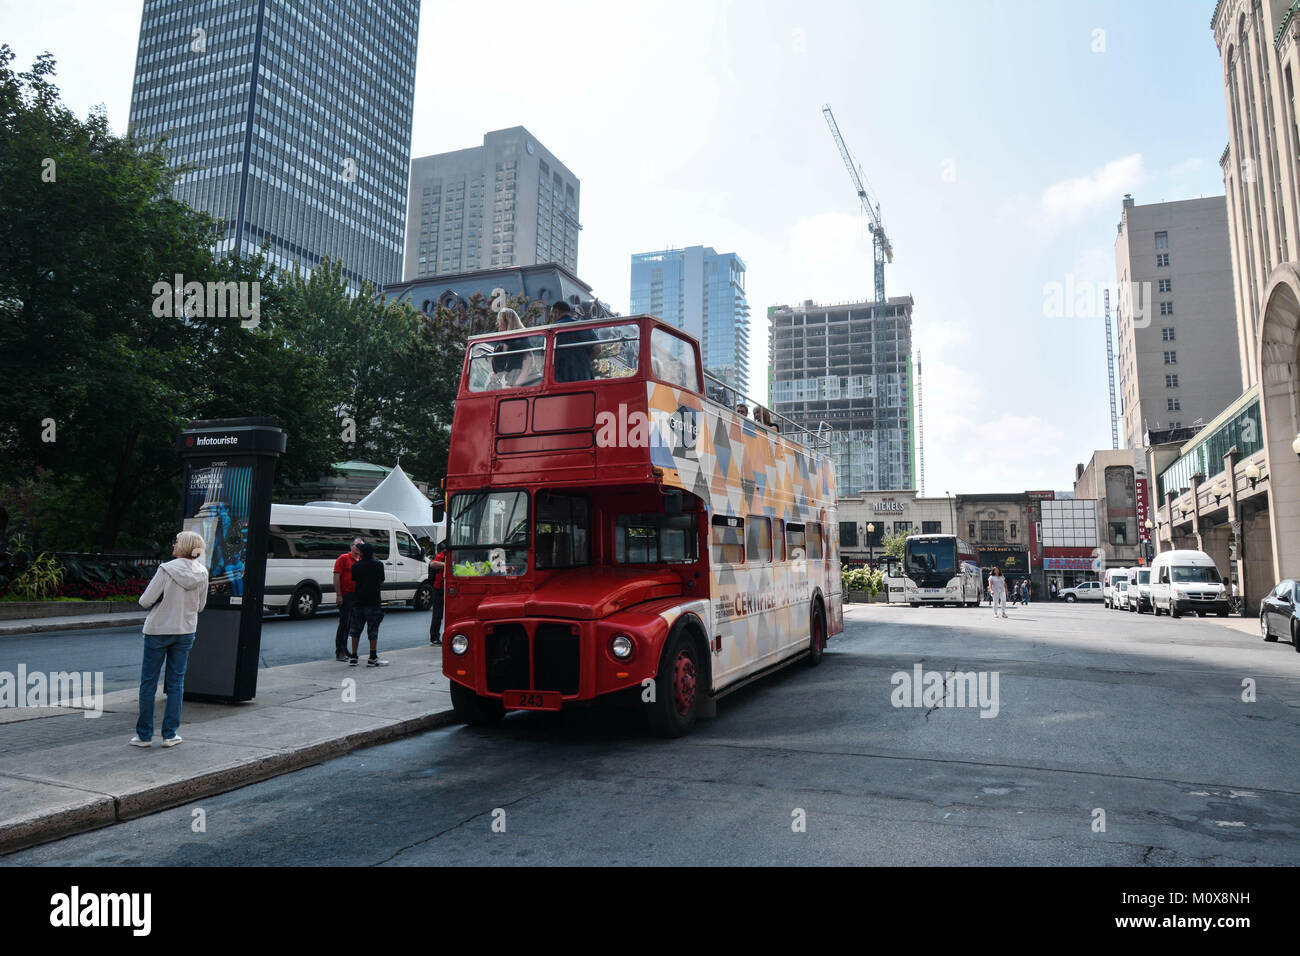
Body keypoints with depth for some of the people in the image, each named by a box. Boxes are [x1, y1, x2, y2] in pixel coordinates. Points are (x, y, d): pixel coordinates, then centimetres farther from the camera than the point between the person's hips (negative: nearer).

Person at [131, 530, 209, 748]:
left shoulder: (166, 570, -17)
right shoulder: (202, 573, -3)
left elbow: (145, 601, -14)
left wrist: (162, 601, 6)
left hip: (159, 629, -4)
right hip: (186, 632, 4)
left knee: (148, 682, 9)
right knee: (176, 683, 11)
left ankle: (144, 734, 15)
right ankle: (170, 734, 14)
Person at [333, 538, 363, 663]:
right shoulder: (343, 558, -4)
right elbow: (336, 576, -9)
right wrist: (338, 595, -15)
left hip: (357, 596, 7)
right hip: (346, 596, -7)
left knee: (350, 624, 13)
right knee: (344, 624, -5)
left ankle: (344, 650, 22)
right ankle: (339, 653, 1)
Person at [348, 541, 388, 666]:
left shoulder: (356, 566, 0)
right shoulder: (378, 565, -6)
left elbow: (354, 580, 10)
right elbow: (381, 581, 3)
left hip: (359, 601, 3)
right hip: (373, 602, -3)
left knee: (356, 630, 12)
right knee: (373, 630, 1)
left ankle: (353, 657, 16)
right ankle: (372, 658, 1)